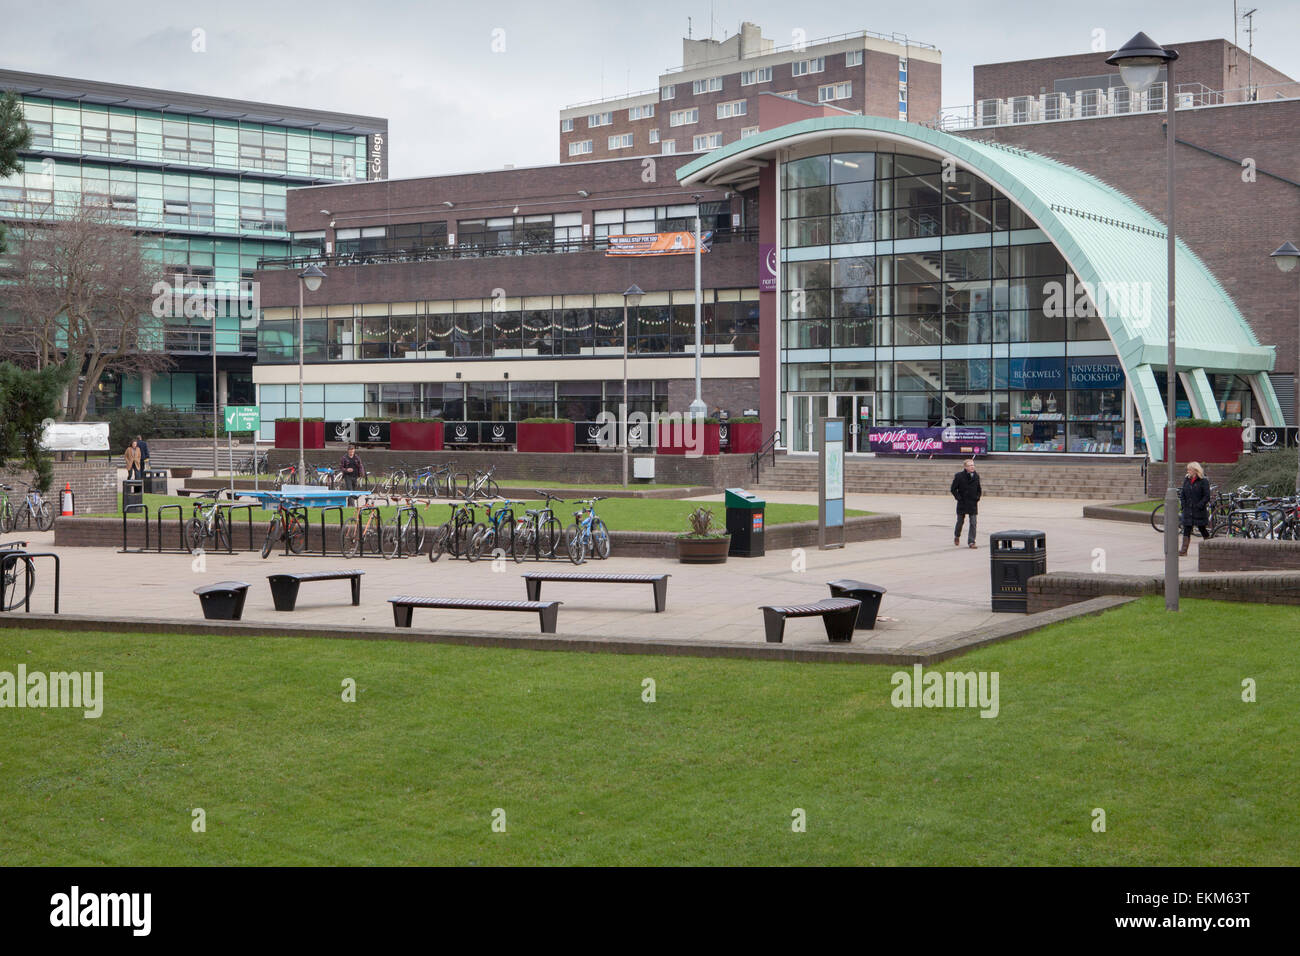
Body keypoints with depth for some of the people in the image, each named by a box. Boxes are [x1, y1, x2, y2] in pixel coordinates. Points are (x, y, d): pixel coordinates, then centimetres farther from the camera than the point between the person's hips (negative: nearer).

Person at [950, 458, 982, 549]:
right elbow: (953, 489, -4)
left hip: (973, 504, 2)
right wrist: (959, 498, -10)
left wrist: (977, 498, 4)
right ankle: (957, 536, 37)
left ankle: (971, 542, -3)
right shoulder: (959, 476, -8)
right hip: (962, 504, -2)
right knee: (960, 521, 11)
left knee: (973, 523, -6)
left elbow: (978, 489, 17)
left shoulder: (976, 476, 5)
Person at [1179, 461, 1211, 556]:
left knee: (1202, 529, 6)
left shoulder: (1203, 481, -8)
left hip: (1199, 511, -5)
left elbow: (1206, 496, -10)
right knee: (1186, 530, -2)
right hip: (1188, 510, 5)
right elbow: (1182, 494, 15)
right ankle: (1184, 550, -5)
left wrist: (1199, 505, -17)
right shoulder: (1186, 480, 10)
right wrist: (1184, 504, 2)